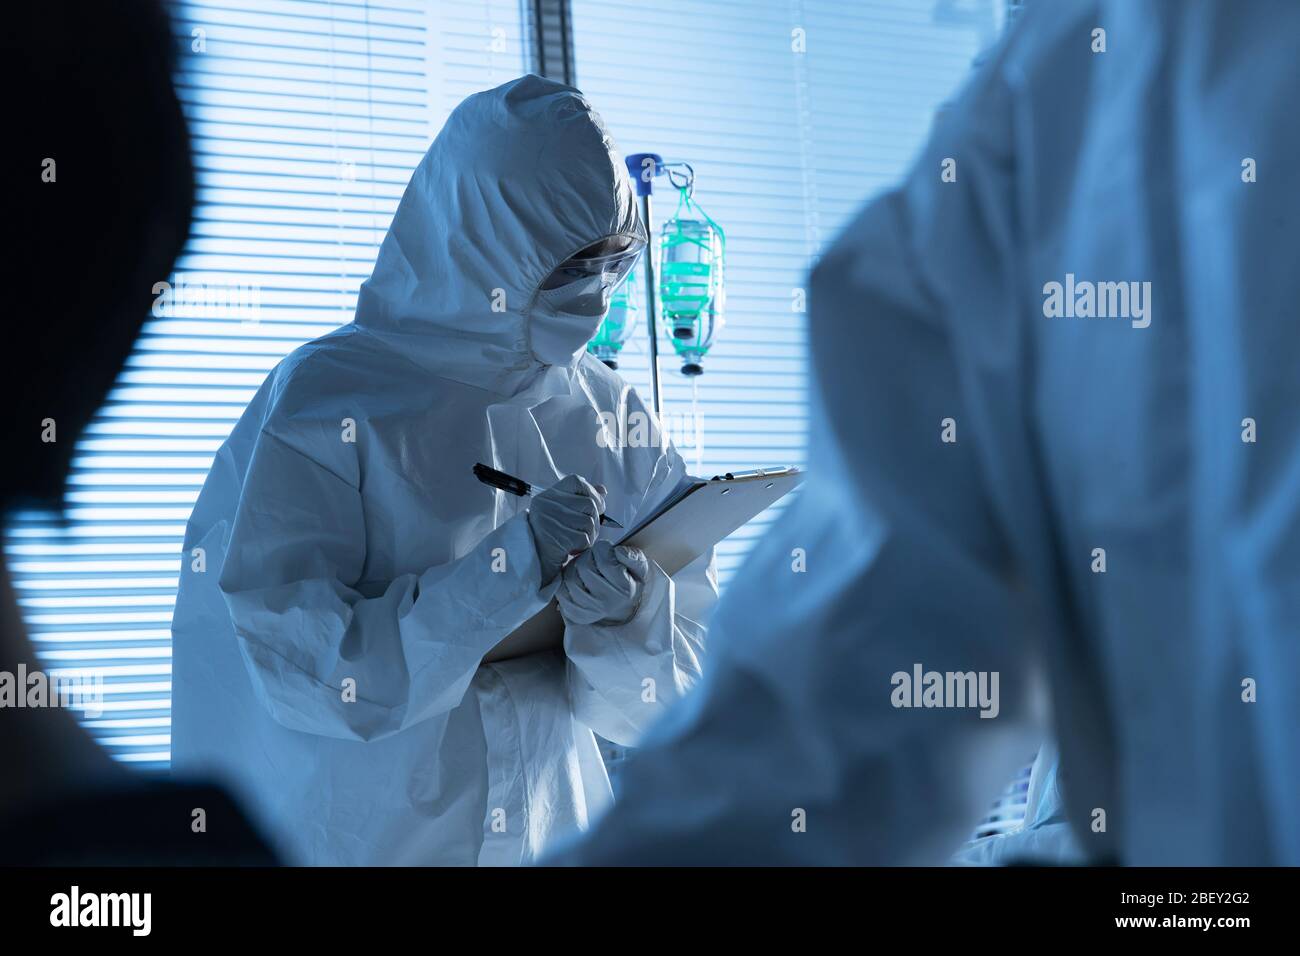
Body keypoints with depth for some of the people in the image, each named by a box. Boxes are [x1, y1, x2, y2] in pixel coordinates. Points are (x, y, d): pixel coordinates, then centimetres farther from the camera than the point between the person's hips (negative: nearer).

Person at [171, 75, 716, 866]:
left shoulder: (612, 419, -1)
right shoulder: (323, 407, -13)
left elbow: (651, 712, -1)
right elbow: (300, 672, -19)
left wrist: (630, 620, -21)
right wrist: (513, 571, -25)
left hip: (554, 835, 4)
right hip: (355, 840, -4)